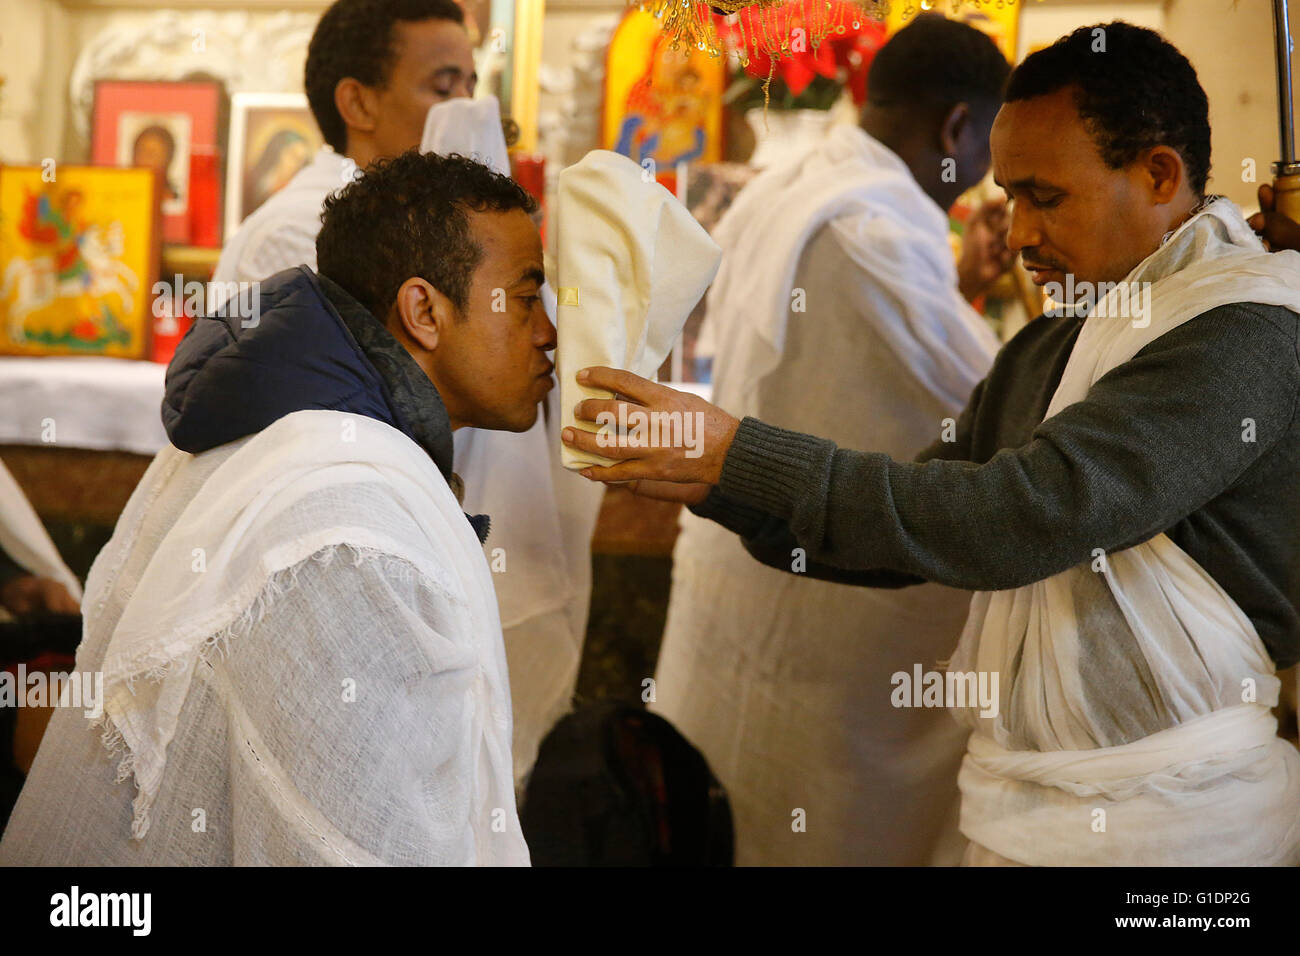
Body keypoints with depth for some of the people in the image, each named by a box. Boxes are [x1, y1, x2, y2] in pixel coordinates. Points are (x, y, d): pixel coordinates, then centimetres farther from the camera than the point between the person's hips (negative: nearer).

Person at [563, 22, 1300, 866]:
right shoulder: (1050, 347, 12)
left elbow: (1019, 518, -26)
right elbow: (915, 532, 12)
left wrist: (738, 452, -23)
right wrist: (720, 487, -3)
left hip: (1160, 823, -7)